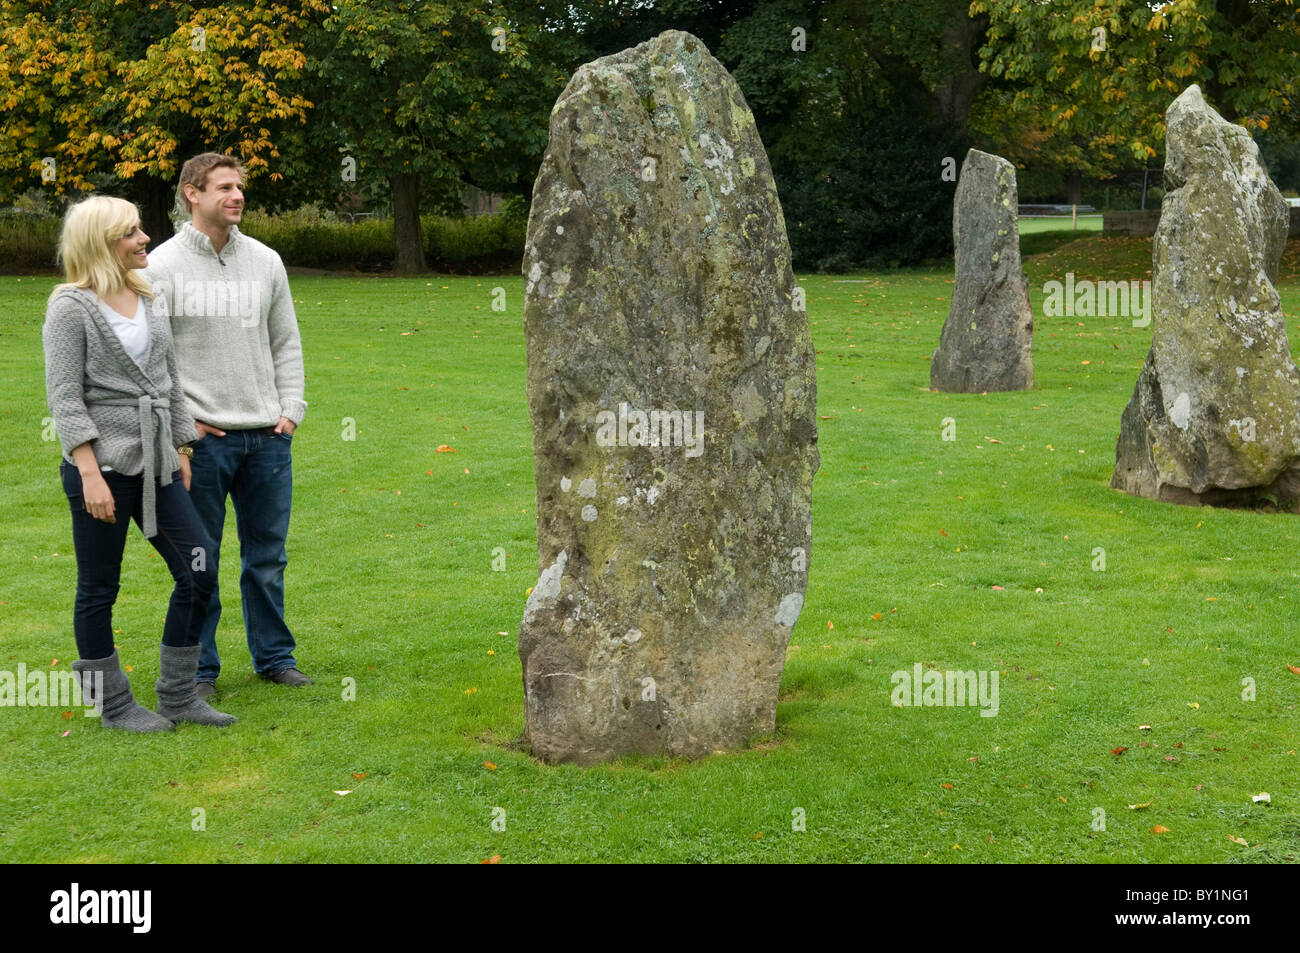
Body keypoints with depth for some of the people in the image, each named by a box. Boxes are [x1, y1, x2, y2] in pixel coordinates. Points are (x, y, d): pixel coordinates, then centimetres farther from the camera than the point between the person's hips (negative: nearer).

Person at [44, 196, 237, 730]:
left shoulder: (149, 299, 12)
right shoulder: (72, 307, -8)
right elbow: (64, 398, -11)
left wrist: (180, 450, 17)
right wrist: (90, 473, -18)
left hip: (154, 465, 7)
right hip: (100, 465, -7)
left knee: (199, 569, 3)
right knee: (99, 588, 4)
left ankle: (177, 696, 15)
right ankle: (112, 704, 18)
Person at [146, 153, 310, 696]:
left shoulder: (265, 262, 9)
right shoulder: (161, 267, -4)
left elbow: (286, 344, 15)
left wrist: (291, 409, 5)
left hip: (267, 436, 4)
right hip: (201, 438, -4)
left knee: (268, 556, 11)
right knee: (198, 562, 4)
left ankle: (275, 656, 23)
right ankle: (199, 668, 15)